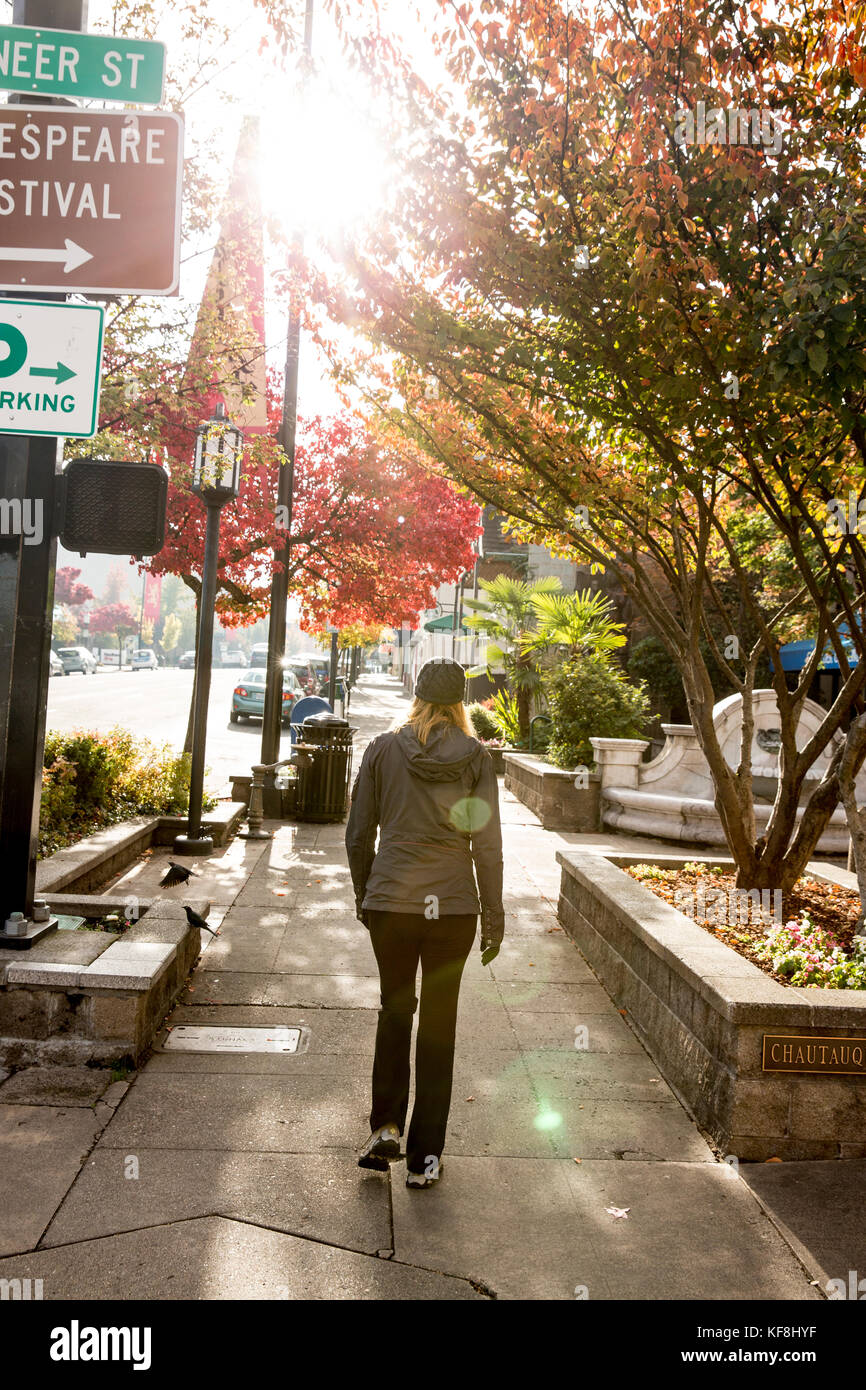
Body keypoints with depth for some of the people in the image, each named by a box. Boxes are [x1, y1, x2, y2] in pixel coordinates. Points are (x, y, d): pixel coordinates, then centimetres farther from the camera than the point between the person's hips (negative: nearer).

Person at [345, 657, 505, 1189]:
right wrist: (494, 916, 6)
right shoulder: (476, 758, -3)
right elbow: (487, 845, -2)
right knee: (439, 1024, 11)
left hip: (390, 902, 0)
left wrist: (365, 896, 15)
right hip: (453, 906, 0)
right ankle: (425, 1156, 16)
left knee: (395, 1010, 20)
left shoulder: (383, 750, -2)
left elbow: (358, 836, 2)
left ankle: (386, 1127, 10)